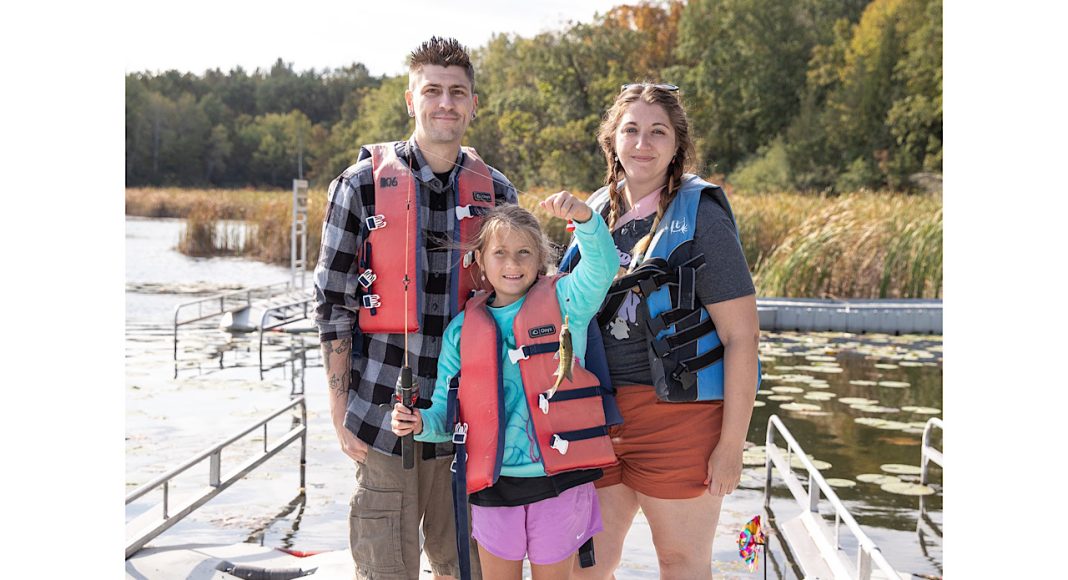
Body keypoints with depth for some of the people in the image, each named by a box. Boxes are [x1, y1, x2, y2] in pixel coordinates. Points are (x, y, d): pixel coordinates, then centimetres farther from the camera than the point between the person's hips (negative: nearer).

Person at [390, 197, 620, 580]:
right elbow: (448, 407, 11)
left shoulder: (564, 301, 1)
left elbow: (601, 267, -19)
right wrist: (421, 422, -10)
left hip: (559, 477, -2)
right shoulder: (463, 328, 8)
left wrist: (583, 217, -36)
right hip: (494, 482, 2)